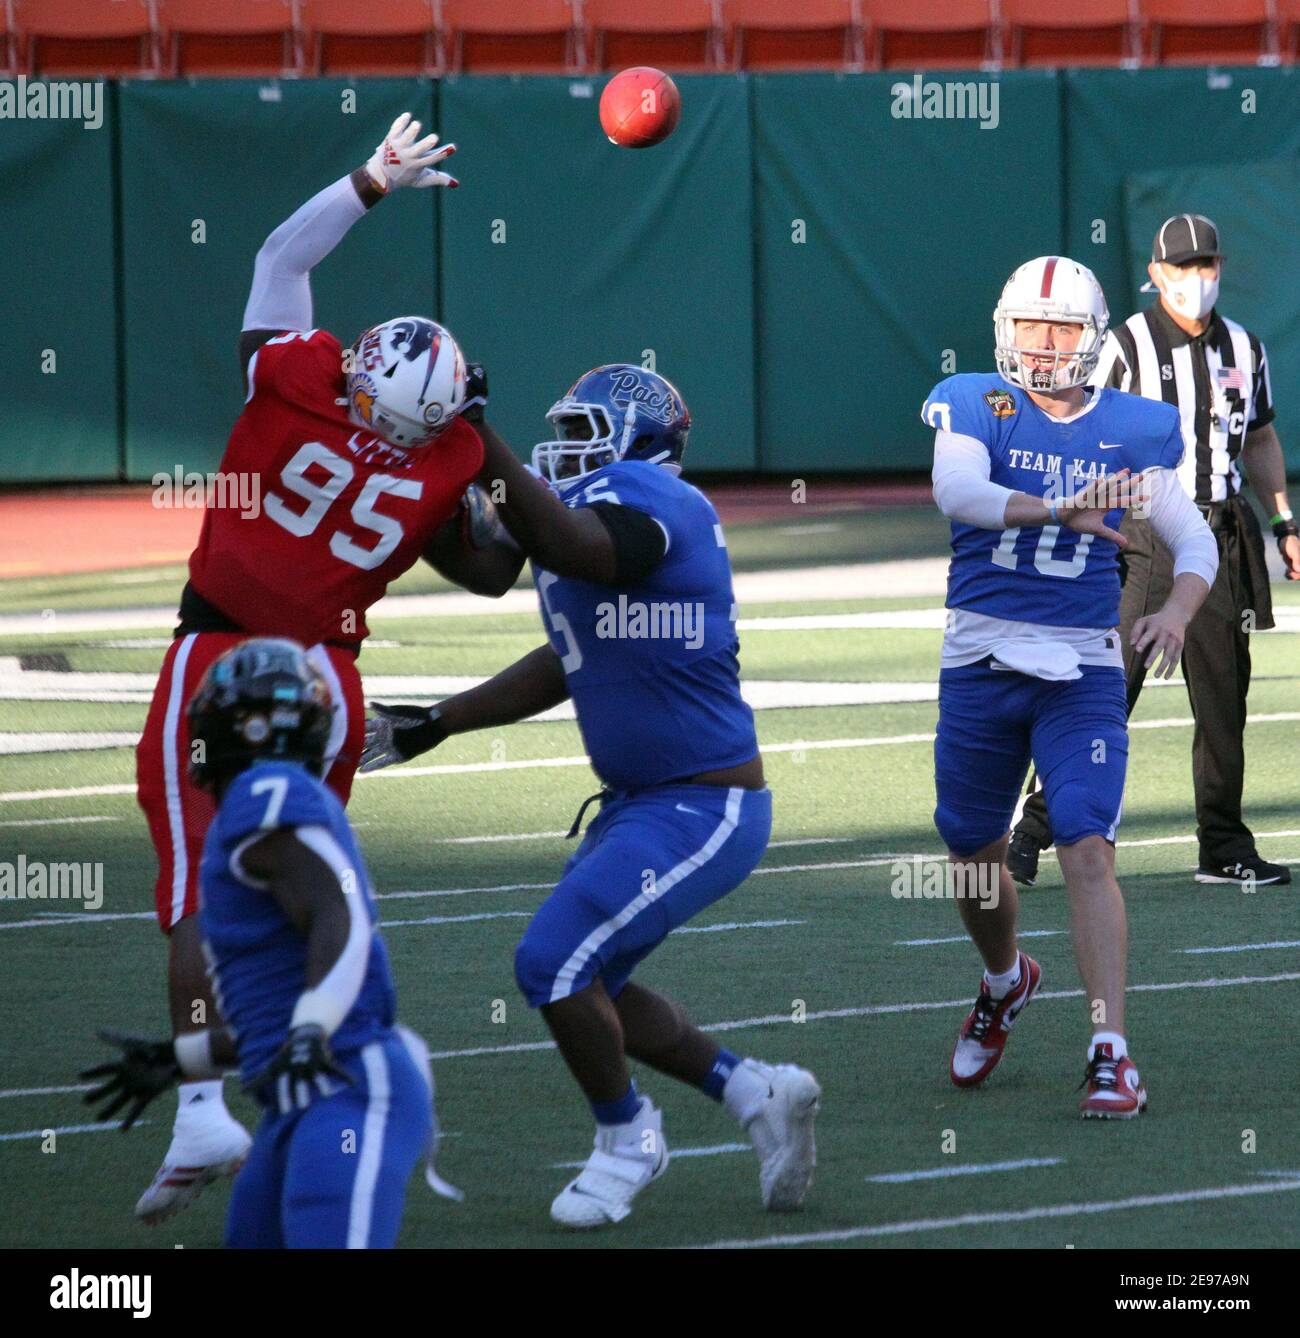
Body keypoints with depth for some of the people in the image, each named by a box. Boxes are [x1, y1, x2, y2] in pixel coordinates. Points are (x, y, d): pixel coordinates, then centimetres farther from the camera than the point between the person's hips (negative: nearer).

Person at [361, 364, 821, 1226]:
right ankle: (757, 1093, 23)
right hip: (639, 802, 10)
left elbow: (561, 543, -41)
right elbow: (565, 667, 23)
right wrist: (438, 724, 25)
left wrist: (477, 436, -43)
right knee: (587, 990, 13)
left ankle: (627, 1137, 10)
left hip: (705, 809, -10)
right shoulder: (606, 509, 12)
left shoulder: (647, 499, -18)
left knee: (555, 965, -12)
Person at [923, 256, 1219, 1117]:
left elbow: (1194, 539, 7)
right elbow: (956, 492, -23)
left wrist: (1178, 611, -14)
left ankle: (1112, 1054, -17)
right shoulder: (974, 407, -3)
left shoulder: (1133, 431, 2)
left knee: (1089, 852, -15)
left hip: (1082, 670, -1)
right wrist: (1061, 512, -38)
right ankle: (1006, 982, 46)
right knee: (974, 852, 15)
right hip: (981, 662, 1)